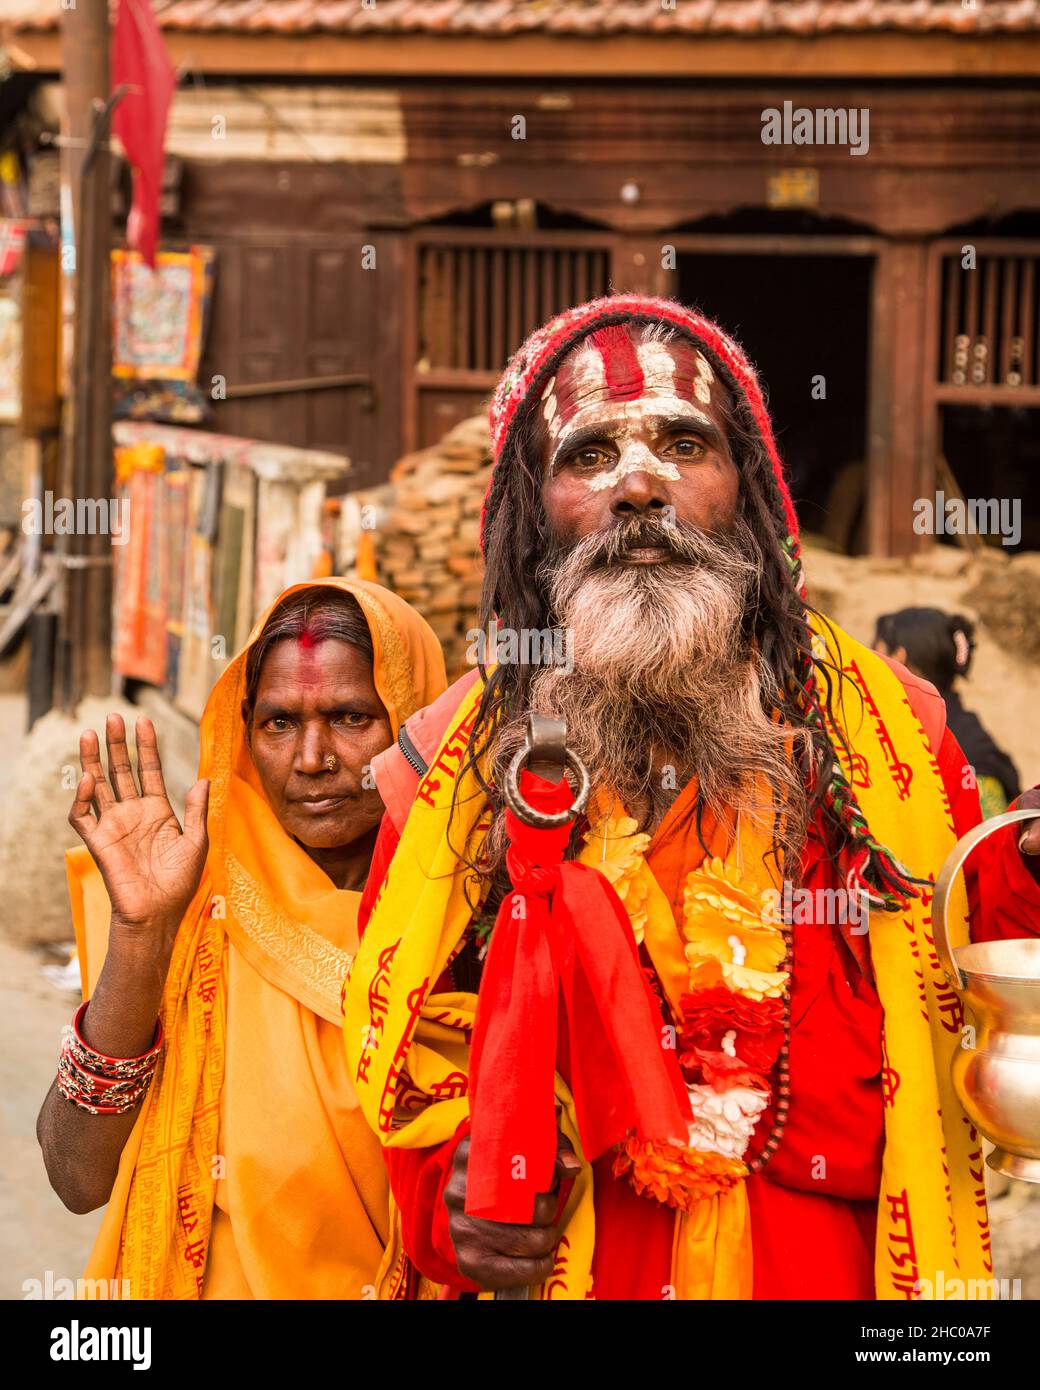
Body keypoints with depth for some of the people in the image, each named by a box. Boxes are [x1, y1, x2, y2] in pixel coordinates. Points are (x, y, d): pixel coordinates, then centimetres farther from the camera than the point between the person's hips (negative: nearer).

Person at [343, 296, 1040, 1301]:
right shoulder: (456, 759, -4)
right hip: (565, 1265, 0)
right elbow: (410, 1031, 6)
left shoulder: (882, 725, -4)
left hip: (835, 1266, 1)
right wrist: (455, 1176, -11)